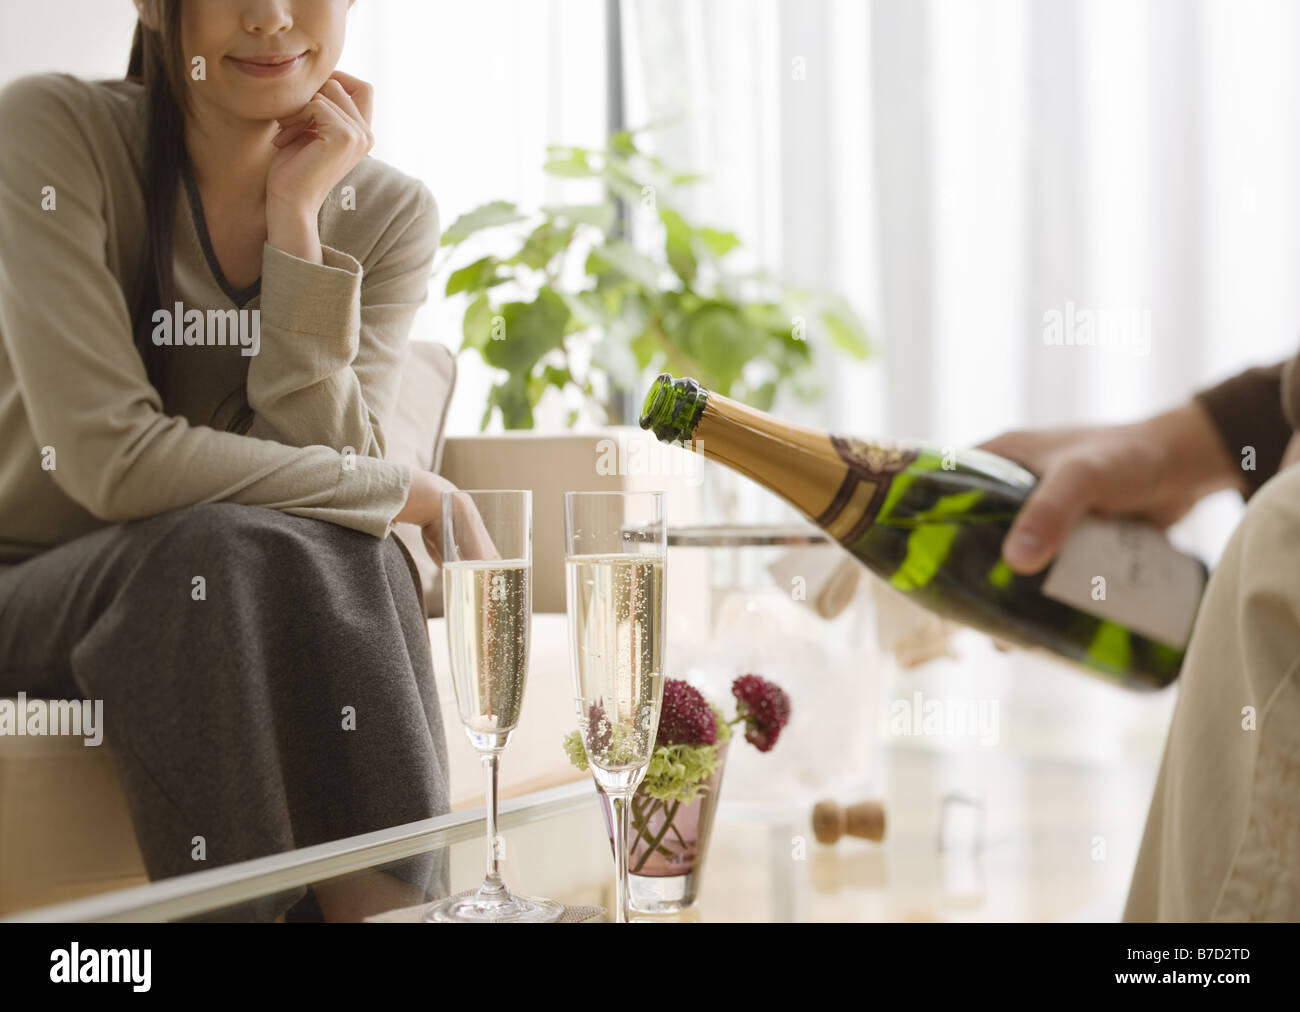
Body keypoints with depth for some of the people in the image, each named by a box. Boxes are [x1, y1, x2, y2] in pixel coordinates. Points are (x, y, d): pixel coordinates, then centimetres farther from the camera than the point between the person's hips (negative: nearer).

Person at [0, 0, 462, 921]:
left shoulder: (390, 213, 0)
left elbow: (329, 461, -13)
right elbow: (110, 458, -22)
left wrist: (297, 216, -17)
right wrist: (413, 495, -18)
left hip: (224, 610, 3)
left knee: (350, 566, -30)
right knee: (235, 553, -32)